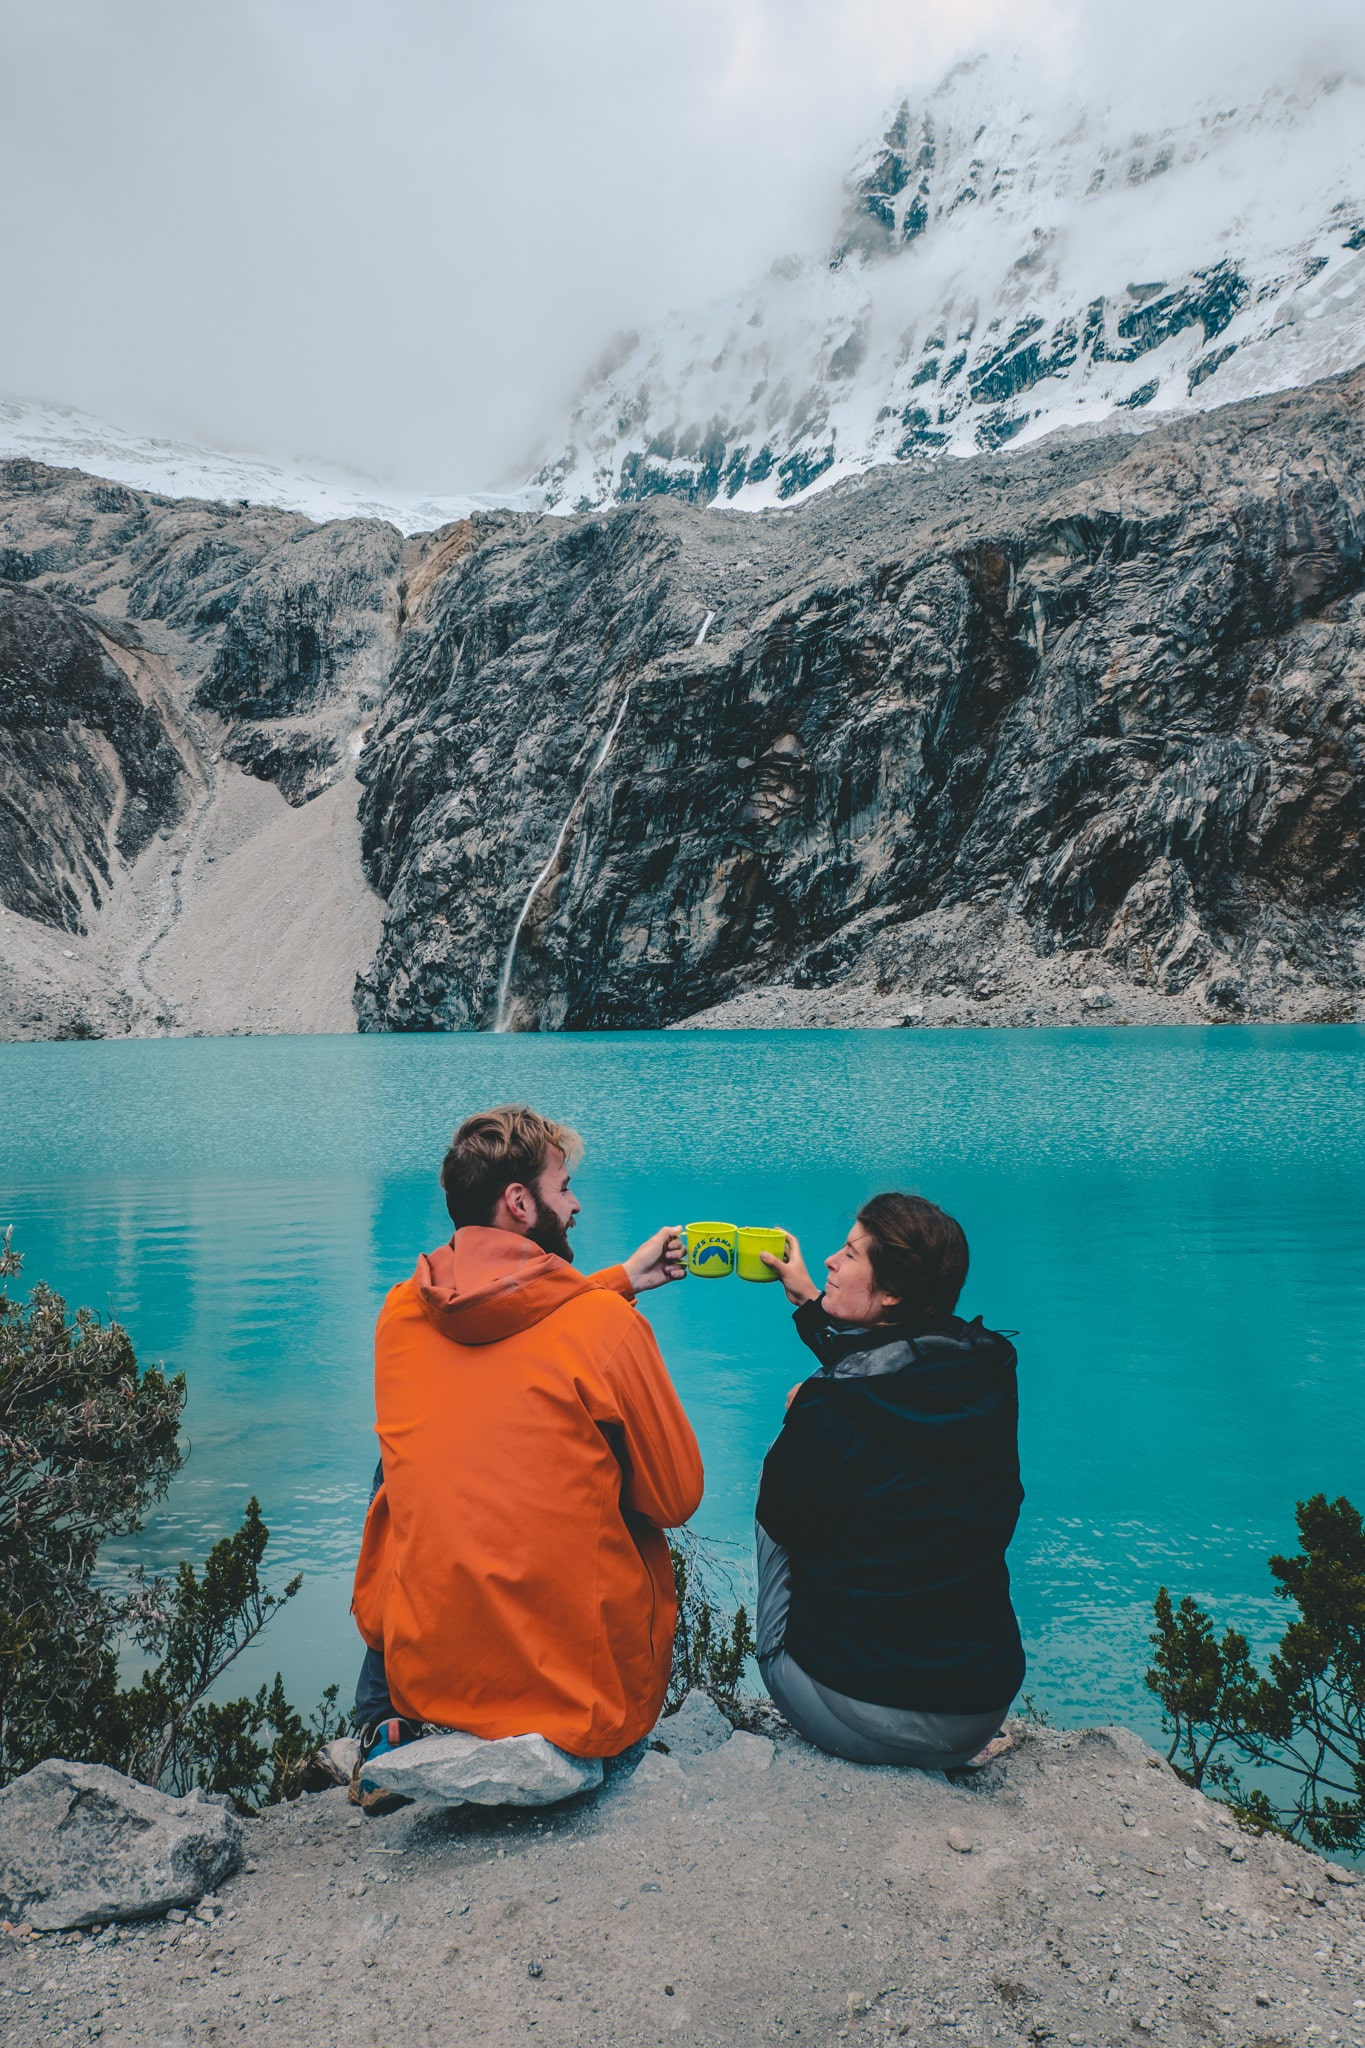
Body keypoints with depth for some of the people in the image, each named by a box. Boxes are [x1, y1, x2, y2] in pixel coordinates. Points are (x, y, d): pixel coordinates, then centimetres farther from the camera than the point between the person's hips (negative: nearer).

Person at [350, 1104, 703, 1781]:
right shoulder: (606, 1325, -15)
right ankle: (558, 1747, 14)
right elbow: (679, 1498, -4)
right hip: (583, 1692, -2)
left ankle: (388, 1722, 22)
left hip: (421, 1670, 3)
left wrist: (619, 1280, 23)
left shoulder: (399, 1313, -2)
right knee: (645, 1530, 28)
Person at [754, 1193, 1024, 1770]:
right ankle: (957, 1740, 27)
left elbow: (782, 1519, -5)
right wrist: (809, 1302, 23)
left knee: (780, 1499, 14)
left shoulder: (829, 1412, -25)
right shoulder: (989, 1374, -8)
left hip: (856, 1716, -4)